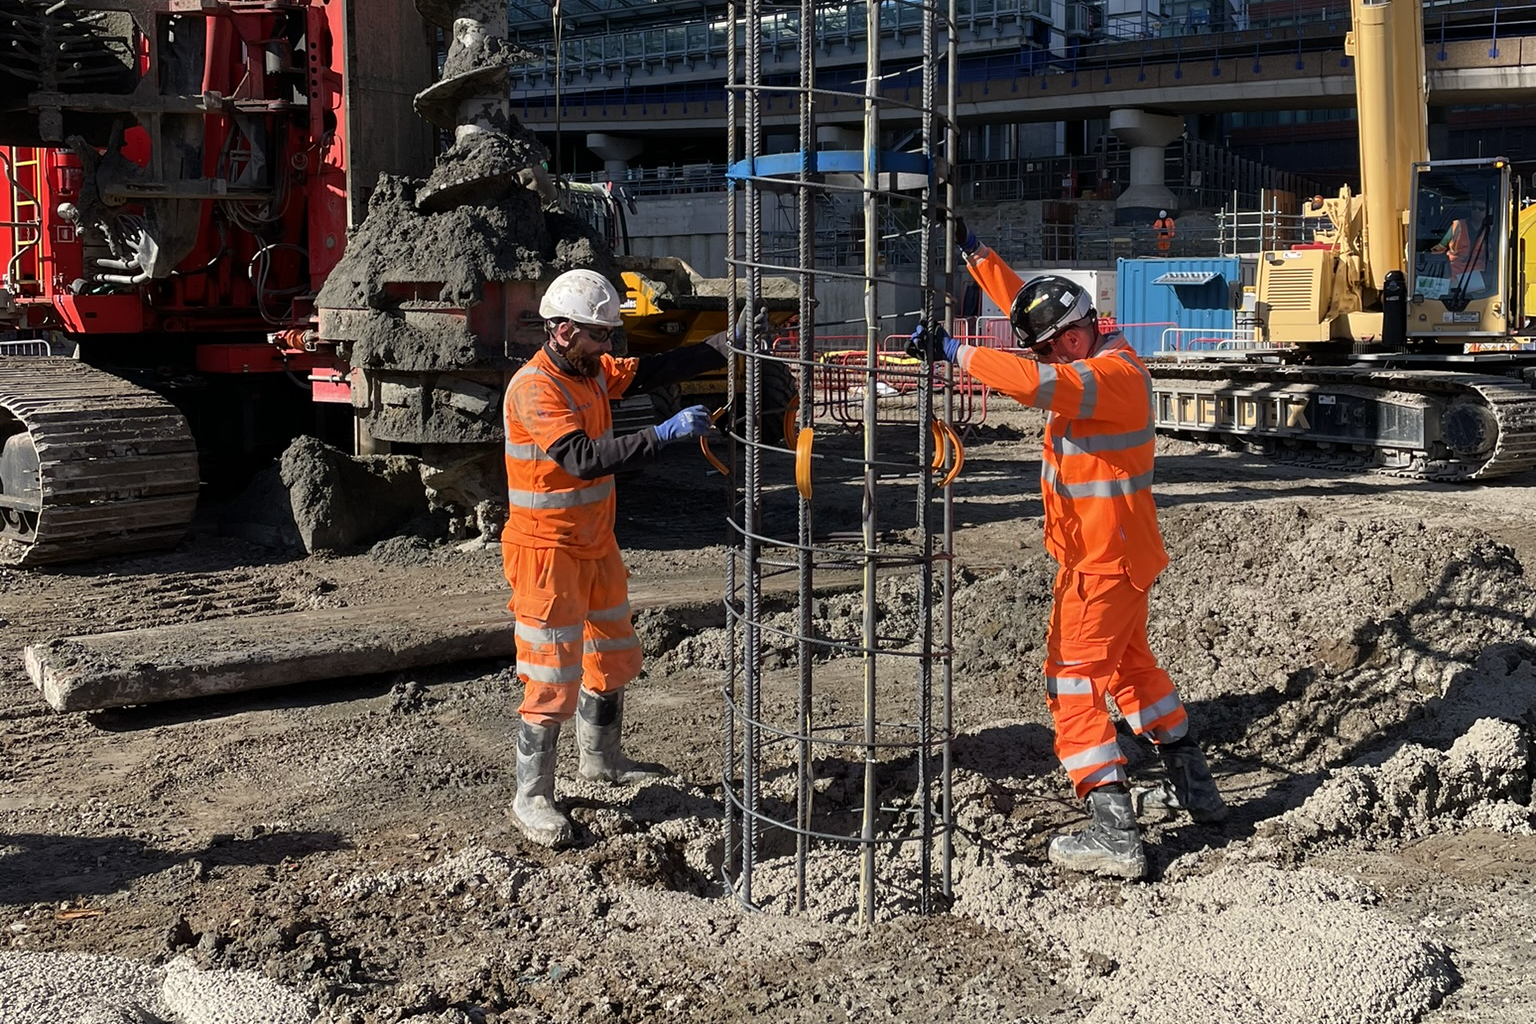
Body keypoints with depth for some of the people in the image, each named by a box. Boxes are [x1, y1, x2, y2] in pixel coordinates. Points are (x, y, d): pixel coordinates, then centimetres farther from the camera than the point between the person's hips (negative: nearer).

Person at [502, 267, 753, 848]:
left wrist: (729, 343, -3)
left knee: (613, 657, 22)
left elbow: (657, 371, 8)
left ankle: (600, 761, 40)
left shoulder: (593, 371, 6)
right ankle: (531, 798, 5)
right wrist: (664, 435, -36)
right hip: (548, 551, -10)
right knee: (552, 675, -6)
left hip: (596, 544, 10)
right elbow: (584, 458, -33)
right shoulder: (535, 389, -22)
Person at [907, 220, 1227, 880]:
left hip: (1103, 559, -11)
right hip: (1117, 553, 11)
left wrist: (952, 350, -36)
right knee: (1129, 664, 24)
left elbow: (1031, 381, -40)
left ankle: (1114, 833, -12)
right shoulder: (1095, 361, 6)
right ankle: (1193, 787, 37)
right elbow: (1021, 301, 15)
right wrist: (971, 247, 11)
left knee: (1073, 680, -9)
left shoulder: (1114, 375, -23)